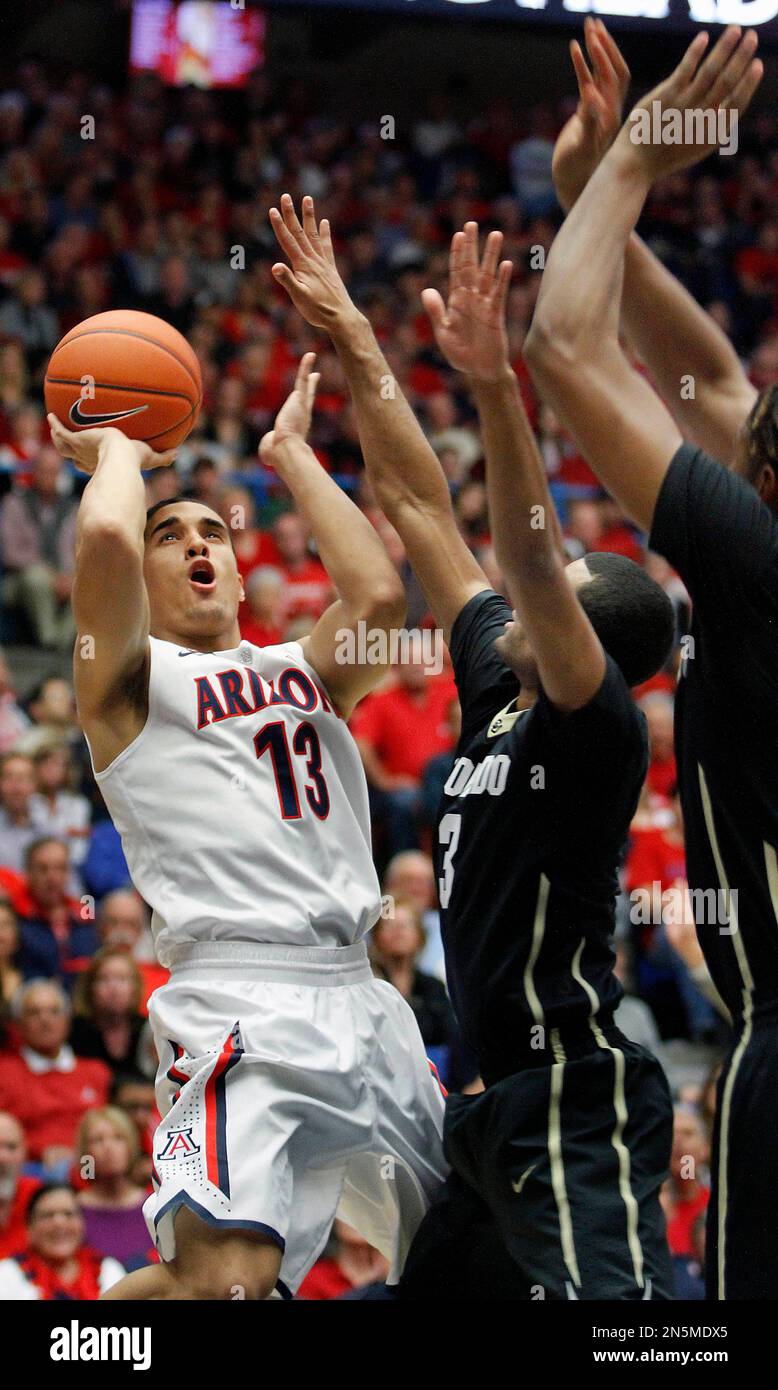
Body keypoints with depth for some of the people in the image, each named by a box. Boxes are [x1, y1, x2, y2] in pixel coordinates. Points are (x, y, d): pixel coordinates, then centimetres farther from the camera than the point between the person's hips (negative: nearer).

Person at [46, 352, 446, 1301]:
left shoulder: (306, 671, 23)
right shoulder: (133, 679, 8)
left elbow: (377, 595, 2)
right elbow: (103, 540, -12)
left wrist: (290, 455, 13)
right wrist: (119, 453, 10)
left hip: (357, 1000, 6)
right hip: (240, 1002, -6)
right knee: (226, 1274, -28)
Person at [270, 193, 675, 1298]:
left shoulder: (595, 728, -11)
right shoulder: (502, 688, 12)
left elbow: (530, 555, -28)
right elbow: (420, 506, 14)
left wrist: (493, 383, -39)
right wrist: (354, 345, 13)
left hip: (577, 1107, -10)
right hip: (501, 1102, 10)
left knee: (617, 1310, -18)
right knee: (426, 1288, 15)